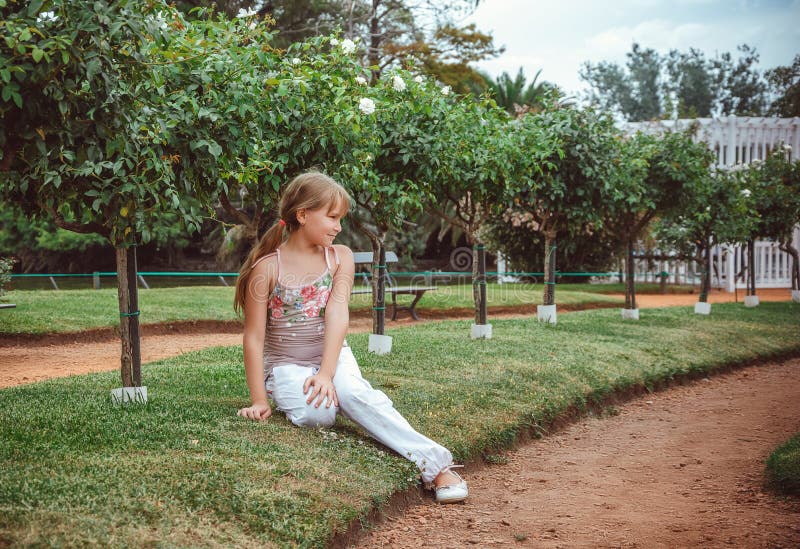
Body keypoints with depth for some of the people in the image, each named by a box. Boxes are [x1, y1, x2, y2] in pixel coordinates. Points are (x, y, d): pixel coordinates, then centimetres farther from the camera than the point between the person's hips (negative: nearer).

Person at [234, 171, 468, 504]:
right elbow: (254, 337, -7)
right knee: (316, 414, -34)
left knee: (356, 393, -31)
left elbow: (337, 314, -13)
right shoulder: (267, 267, -8)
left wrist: (327, 373, -27)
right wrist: (259, 401, -10)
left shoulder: (340, 258, 0)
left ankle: (434, 463, -35)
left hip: (333, 356, 2)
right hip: (286, 366, -2)